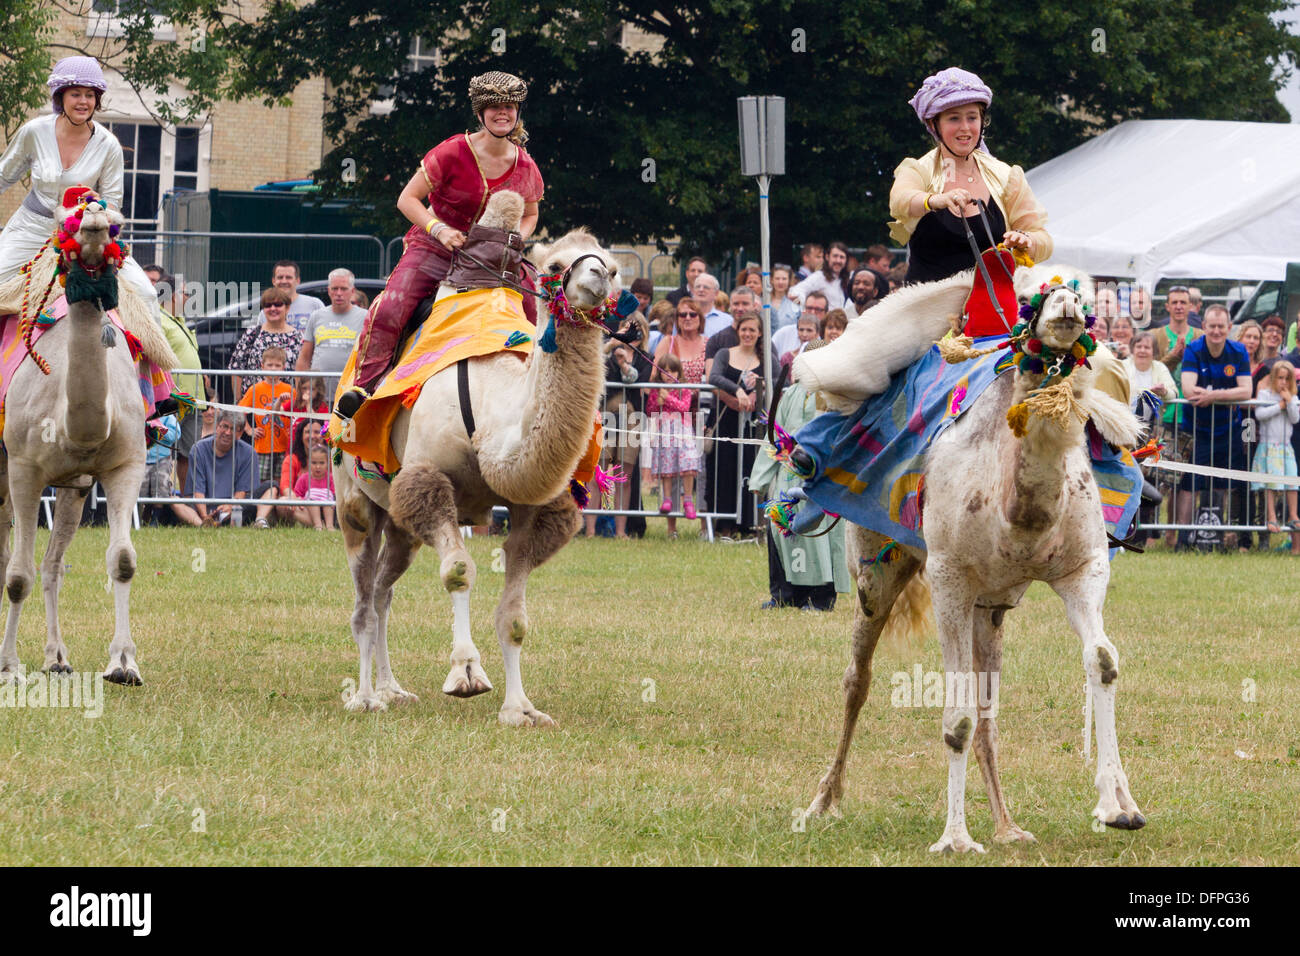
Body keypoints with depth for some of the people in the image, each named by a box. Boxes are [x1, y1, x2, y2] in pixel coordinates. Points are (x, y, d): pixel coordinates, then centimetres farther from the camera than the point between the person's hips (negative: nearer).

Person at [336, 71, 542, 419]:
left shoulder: (525, 166, 0)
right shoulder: (453, 152, -12)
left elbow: (530, 215, 18)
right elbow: (408, 199, -9)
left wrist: (514, 240, -4)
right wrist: (439, 229, -25)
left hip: (491, 257, 4)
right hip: (432, 247, -4)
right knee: (389, 308, -26)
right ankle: (364, 383, -19)